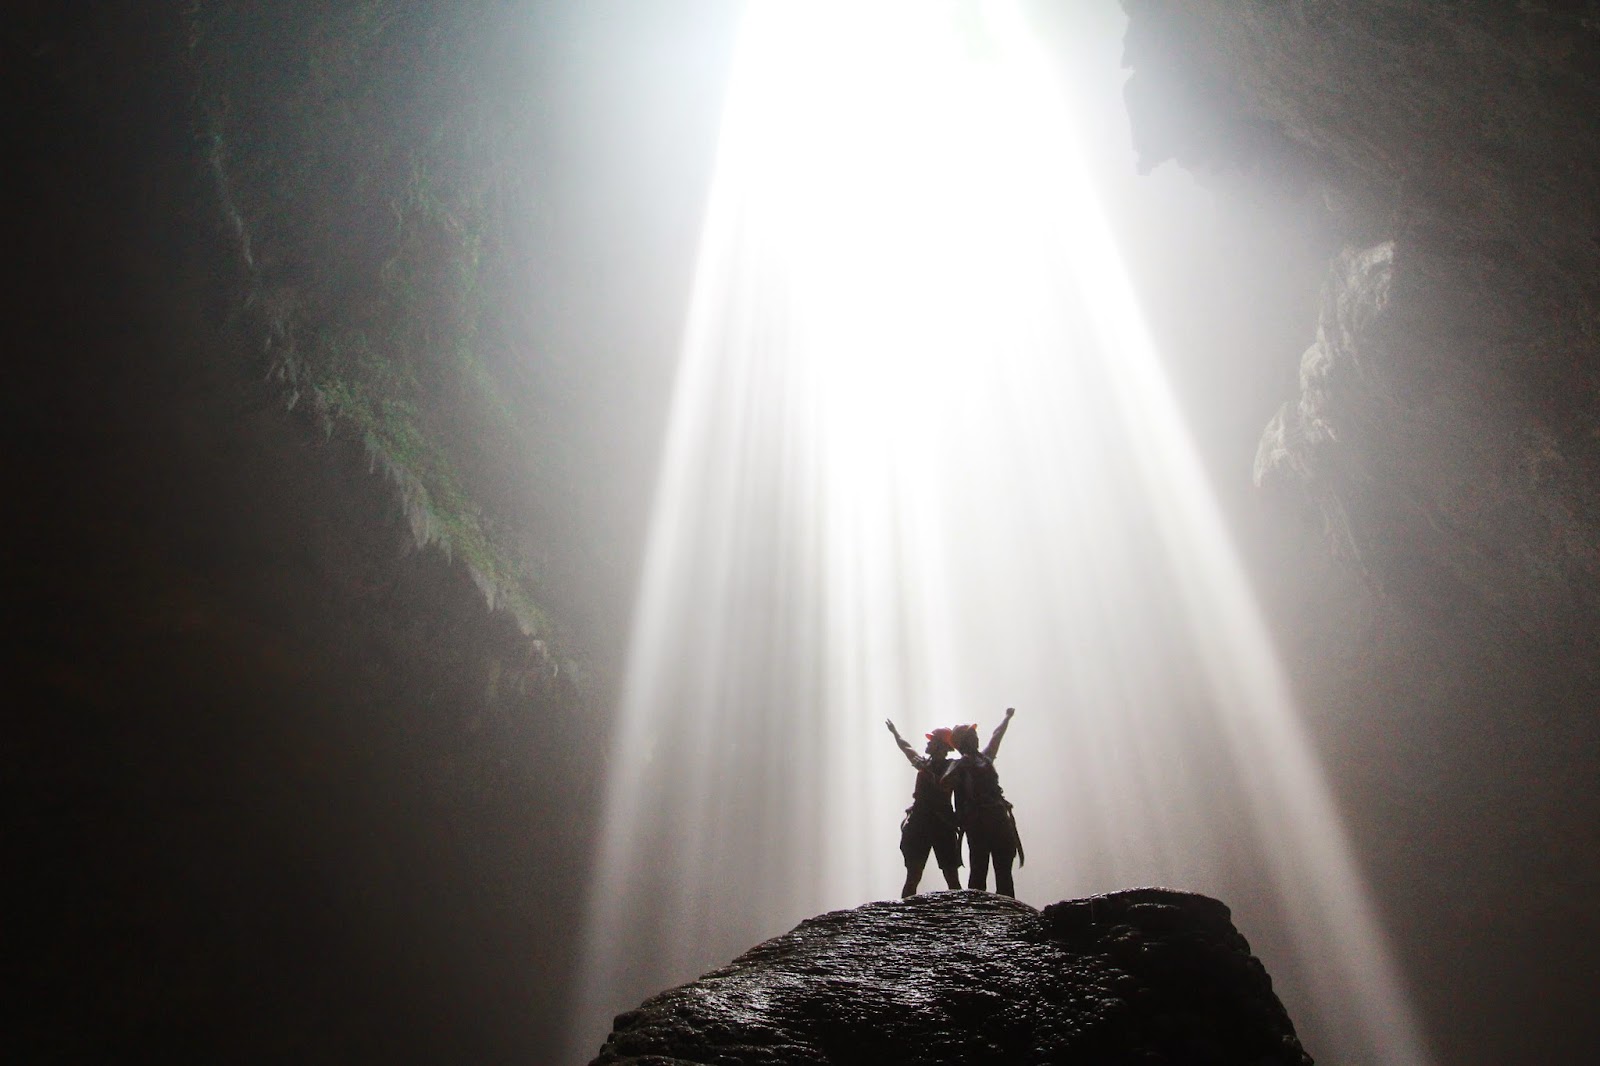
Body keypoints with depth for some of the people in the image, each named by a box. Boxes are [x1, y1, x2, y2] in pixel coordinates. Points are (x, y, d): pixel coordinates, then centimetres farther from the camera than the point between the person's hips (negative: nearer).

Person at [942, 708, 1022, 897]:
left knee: (1004, 873, 6)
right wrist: (962, 765, -21)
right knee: (978, 873, -7)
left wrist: (1007, 717, 49)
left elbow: (996, 737, 36)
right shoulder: (959, 765, 1)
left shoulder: (984, 758, 19)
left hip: (999, 819, 7)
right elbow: (945, 785, -16)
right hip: (977, 823, -7)